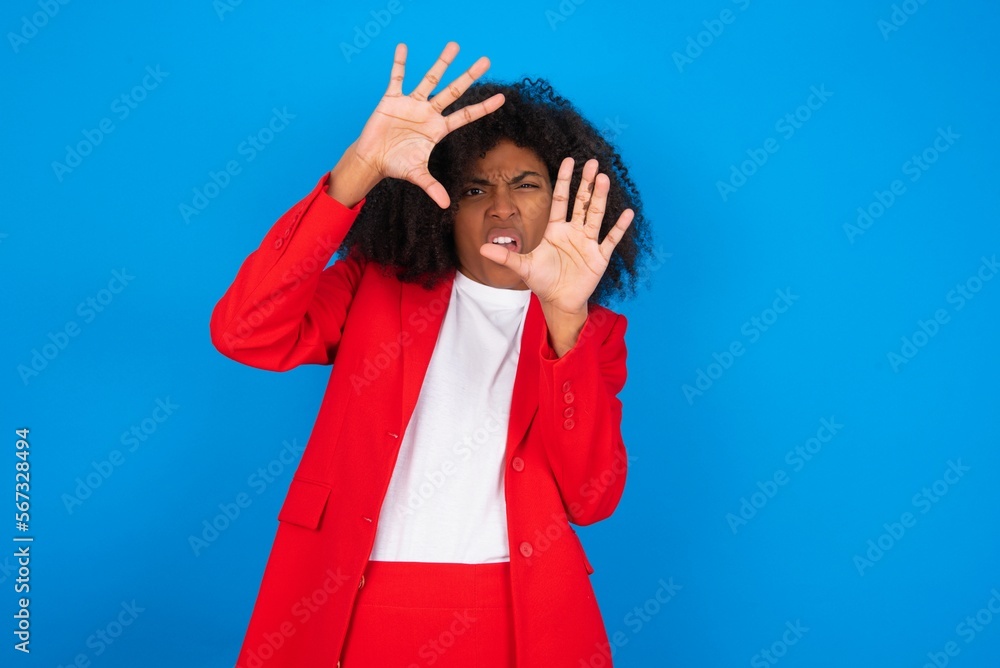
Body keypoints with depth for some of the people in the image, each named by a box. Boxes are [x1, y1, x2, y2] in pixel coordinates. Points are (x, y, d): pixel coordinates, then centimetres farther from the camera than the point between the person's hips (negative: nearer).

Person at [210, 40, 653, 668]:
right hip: (357, 613, 0)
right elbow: (242, 333, -14)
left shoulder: (591, 331, 5)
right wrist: (360, 167, -21)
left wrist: (564, 317, -23)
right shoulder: (377, 287, 4)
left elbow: (593, 497, -9)